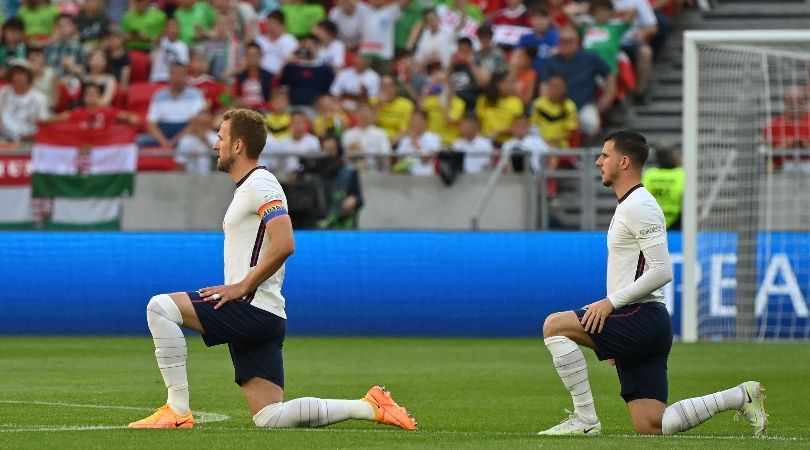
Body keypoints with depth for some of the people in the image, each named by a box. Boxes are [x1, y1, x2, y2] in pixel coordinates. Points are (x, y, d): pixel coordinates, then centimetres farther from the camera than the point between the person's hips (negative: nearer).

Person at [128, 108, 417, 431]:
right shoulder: (247, 187, 23)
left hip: (253, 308, -10)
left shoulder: (260, 185, -9)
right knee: (270, 418, 4)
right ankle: (370, 407, 8)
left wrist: (241, 287, -18)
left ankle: (177, 410, -16)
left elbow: (284, 245, -23)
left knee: (160, 307, -16)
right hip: (258, 318, 10)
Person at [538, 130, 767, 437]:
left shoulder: (639, 206, -11)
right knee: (651, 427, 3)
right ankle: (740, 397, 11)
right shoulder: (628, 205, 22)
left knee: (555, 326, -15)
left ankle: (585, 419, -14)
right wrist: (616, 340, 24)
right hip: (639, 329, 10)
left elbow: (662, 271, -20)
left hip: (642, 319, -10)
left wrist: (611, 302, -19)